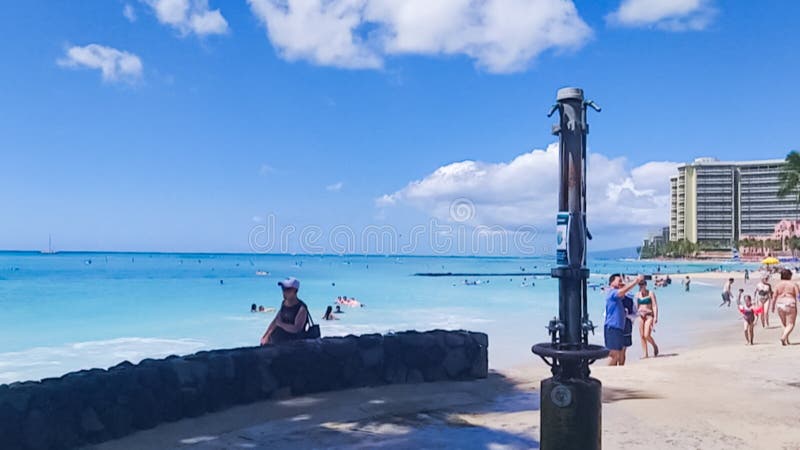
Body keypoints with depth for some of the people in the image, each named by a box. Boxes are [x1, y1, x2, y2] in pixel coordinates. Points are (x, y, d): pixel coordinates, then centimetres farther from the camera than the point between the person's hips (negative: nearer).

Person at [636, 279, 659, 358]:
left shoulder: (651, 293, -5)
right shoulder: (637, 294, 8)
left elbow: (655, 306, -9)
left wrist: (655, 317, -16)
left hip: (649, 315, -5)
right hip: (641, 316, 5)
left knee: (647, 335, -14)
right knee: (642, 336, 3)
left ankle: (655, 347, 14)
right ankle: (645, 354, 11)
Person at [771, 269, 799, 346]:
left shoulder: (778, 284, 2)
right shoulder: (793, 284, -4)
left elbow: (774, 296, 0)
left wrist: (773, 306, 6)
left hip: (780, 305, 3)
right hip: (790, 305, -3)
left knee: (784, 324, 17)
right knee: (790, 324, -2)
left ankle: (786, 340, 15)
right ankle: (783, 337, -24)